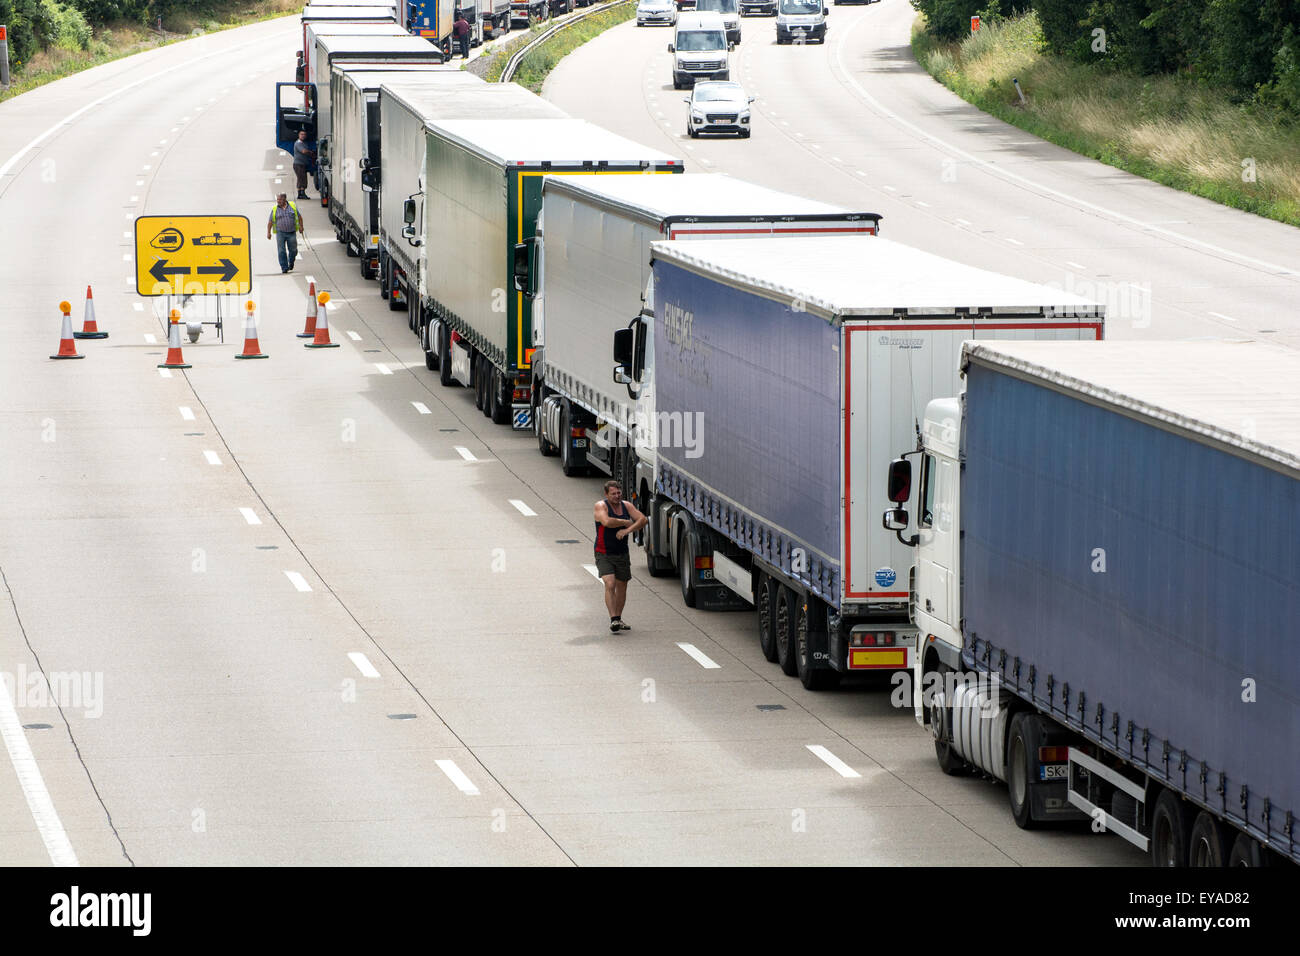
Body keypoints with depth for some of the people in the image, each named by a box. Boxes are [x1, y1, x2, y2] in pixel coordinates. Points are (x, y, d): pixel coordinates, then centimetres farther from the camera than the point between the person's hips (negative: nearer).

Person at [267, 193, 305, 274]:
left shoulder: (292, 206, 4)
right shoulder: (275, 209, 3)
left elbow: (299, 217, 13)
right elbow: (270, 221, 7)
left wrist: (301, 227, 7)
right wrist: (268, 232, 0)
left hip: (291, 233, 1)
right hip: (280, 233, -1)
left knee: (293, 250, 6)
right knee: (281, 251, -8)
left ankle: (291, 263, 33)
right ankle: (284, 268, -4)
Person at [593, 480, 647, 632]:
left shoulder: (627, 506, 4)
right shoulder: (601, 506, -11)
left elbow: (643, 520, -5)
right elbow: (607, 522, -29)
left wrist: (627, 530, -20)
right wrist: (626, 522, -15)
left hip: (622, 554, 5)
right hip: (604, 555, -5)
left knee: (622, 587, 12)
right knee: (610, 584, -20)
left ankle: (618, 619, 27)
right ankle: (613, 619, -22)